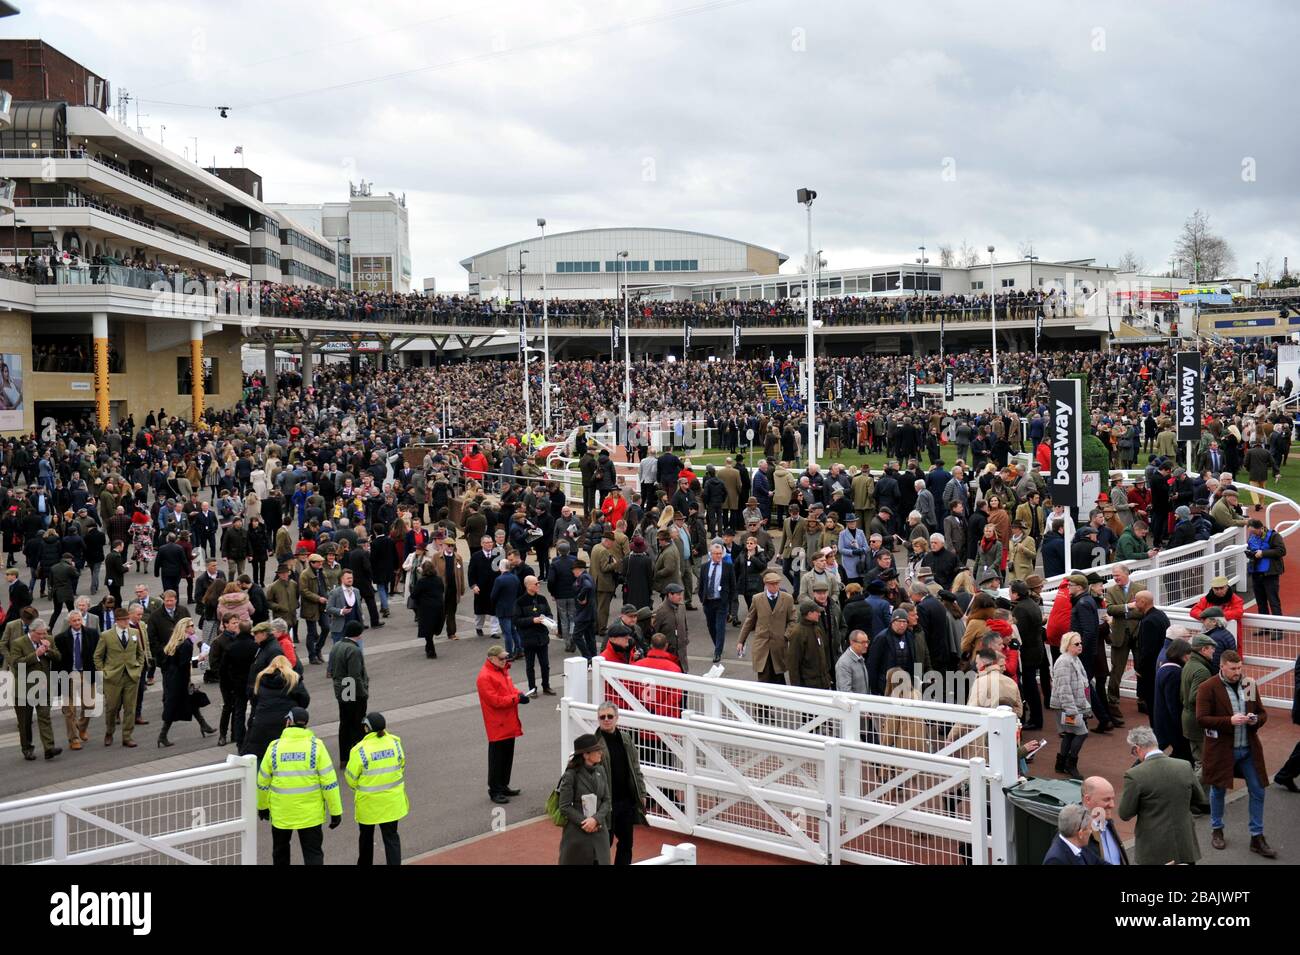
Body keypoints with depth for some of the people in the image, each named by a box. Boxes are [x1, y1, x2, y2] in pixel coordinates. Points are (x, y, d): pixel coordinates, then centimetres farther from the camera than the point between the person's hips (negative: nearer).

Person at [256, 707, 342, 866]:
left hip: (281, 812, 1)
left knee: (280, 851, 23)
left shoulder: (275, 747, -6)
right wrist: (336, 811, -4)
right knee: (313, 853, 3)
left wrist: (262, 806, 20)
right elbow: (329, 782, -11)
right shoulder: (316, 746, -10)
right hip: (310, 812, -1)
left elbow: (263, 782, 3)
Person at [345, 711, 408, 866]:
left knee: (366, 836, 20)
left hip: (368, 802, -2)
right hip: (392, 800, 2)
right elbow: (401, 765, 7)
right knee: (391, 836, 11)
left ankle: (365, 863, 37)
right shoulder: (395, 742, -8)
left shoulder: (360, 750, -21)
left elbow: (351, 777, -11)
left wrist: (358, 788, 12)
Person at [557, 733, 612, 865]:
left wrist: (596, 819, -12)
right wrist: (584, 822, -17)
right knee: (576, 861, 5)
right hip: (577, 832, -5)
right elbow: (565, 806, -12)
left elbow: (606, 801, 3)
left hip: (599, 830, 5)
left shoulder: (600, 771, 3)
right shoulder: (571, 775, -13)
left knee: (600, 861, 6)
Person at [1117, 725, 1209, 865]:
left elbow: (1125, 814, -8)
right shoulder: (1185, 766, -5)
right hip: (1185, 847, 3)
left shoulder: (1134, 775, -17)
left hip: (1153, 851, -3)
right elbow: (1202, 804, 7)